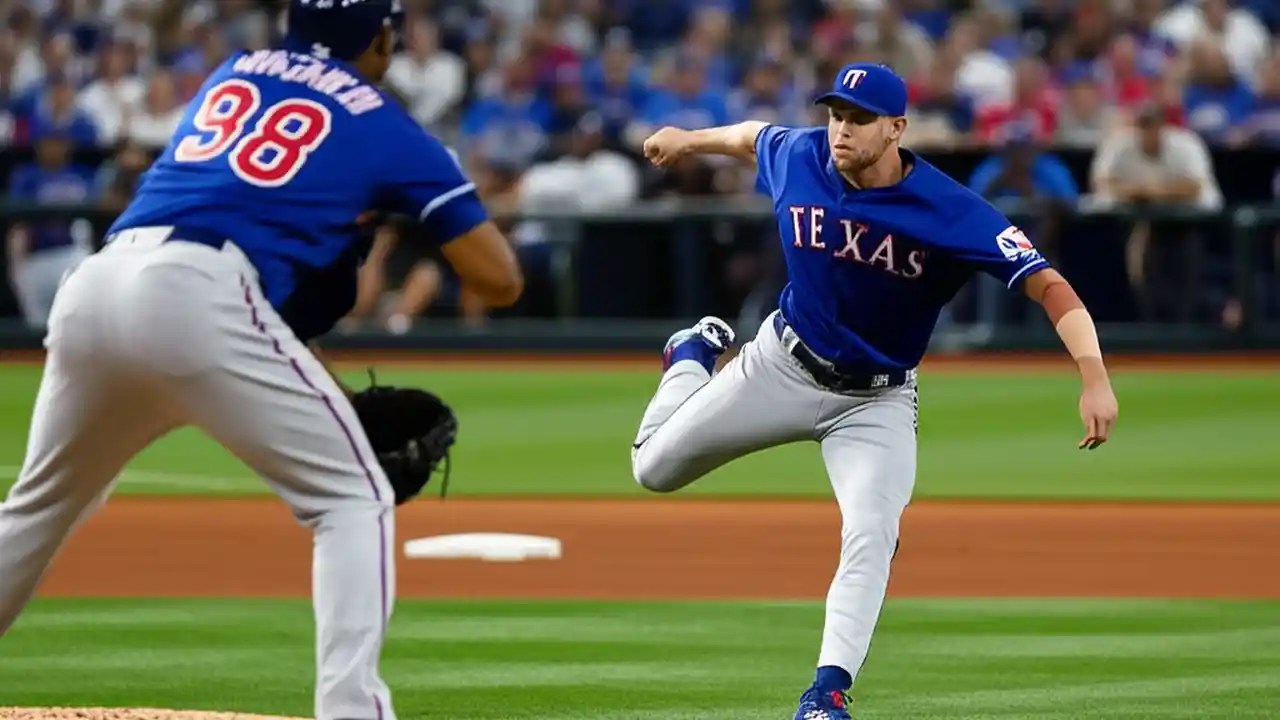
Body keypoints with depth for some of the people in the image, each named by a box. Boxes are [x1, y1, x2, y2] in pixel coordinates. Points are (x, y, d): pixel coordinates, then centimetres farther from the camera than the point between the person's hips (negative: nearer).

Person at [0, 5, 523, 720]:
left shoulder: (235, 72, 30)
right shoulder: (385, 126, 14)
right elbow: (499, 279, 10)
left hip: (92, 286, 6)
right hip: (200, 299, -6)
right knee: (356, 499, 4)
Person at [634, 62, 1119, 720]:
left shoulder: (951, 212, -28)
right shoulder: (797, 158, -16)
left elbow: (1046, 284, -33)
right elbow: (755, 137, 10)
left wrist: (1094, 378, -46)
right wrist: (692, 140, 28)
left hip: (877, 400, -3)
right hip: (784, 365, 3)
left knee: (871, 538, -22)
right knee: (654, 467, 13)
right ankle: (695, 356, 44)